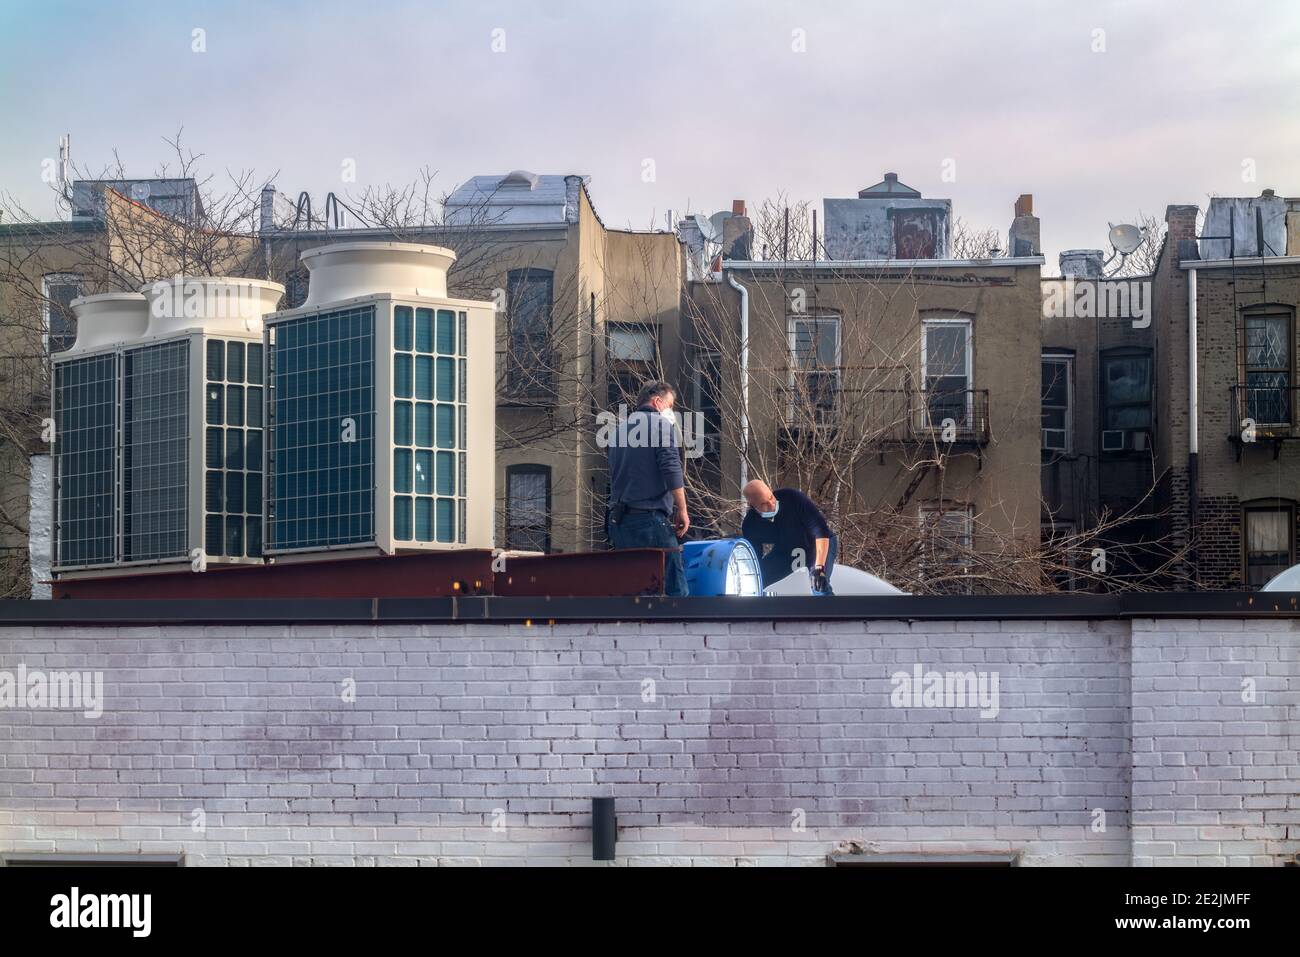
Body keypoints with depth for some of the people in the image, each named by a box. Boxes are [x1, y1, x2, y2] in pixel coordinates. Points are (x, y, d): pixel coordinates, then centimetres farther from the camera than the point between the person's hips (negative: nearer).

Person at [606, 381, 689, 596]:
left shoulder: (620, 428, 22)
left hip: (618, 520, 8)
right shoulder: (661, 424, -1)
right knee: (674, 586, -9)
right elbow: (671, 470, -11)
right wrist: (682, 510, -6)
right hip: (650, 518, -8)